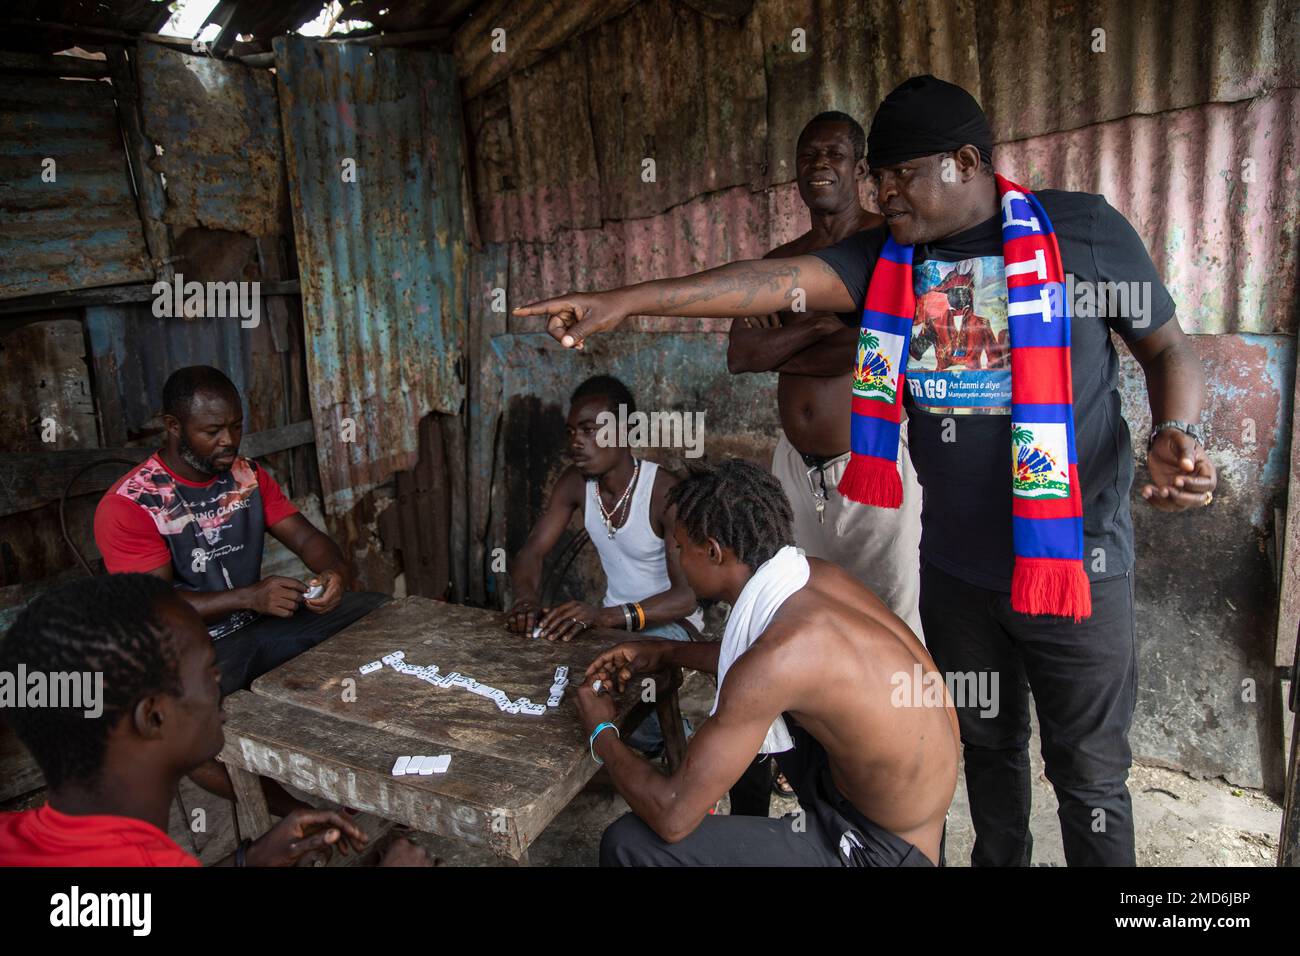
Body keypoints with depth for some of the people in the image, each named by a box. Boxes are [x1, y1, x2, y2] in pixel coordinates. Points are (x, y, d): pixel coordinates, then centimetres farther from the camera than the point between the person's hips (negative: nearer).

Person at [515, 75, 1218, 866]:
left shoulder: (1083, 229, -7)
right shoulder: (885, 258, -1)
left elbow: (1168, 348, 1)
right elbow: (778, 280, -14)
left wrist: (1179, 435, -19)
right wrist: (626, 301, -25)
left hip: (1075, 559, -3)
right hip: (953, 566, 4)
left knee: (1089, 773, 11)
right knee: (987, 744, 22)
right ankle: (1000, 859, 46)